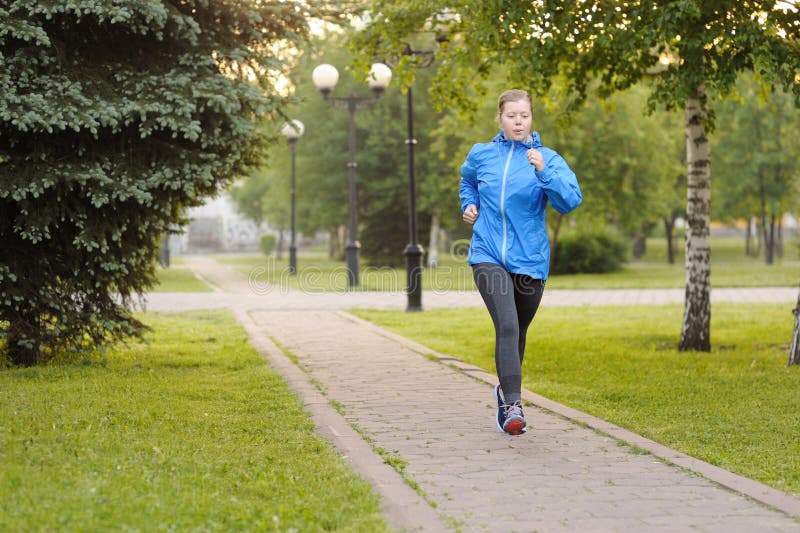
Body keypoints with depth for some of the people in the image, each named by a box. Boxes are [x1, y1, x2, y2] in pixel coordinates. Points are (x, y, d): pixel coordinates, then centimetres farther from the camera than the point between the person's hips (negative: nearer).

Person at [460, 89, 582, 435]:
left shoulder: (548, 159, -3)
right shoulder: (481, 154, 5)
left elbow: (571, 200, -17)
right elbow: (467, 182, 28)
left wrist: (543, 171, -29)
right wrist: (469, 205, 9)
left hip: (530, 260, 1)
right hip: (488, 256, -1)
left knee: (518, 331, 16)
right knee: (507, 325, -20)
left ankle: (506, 389, 41)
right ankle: (512, 405, -22)